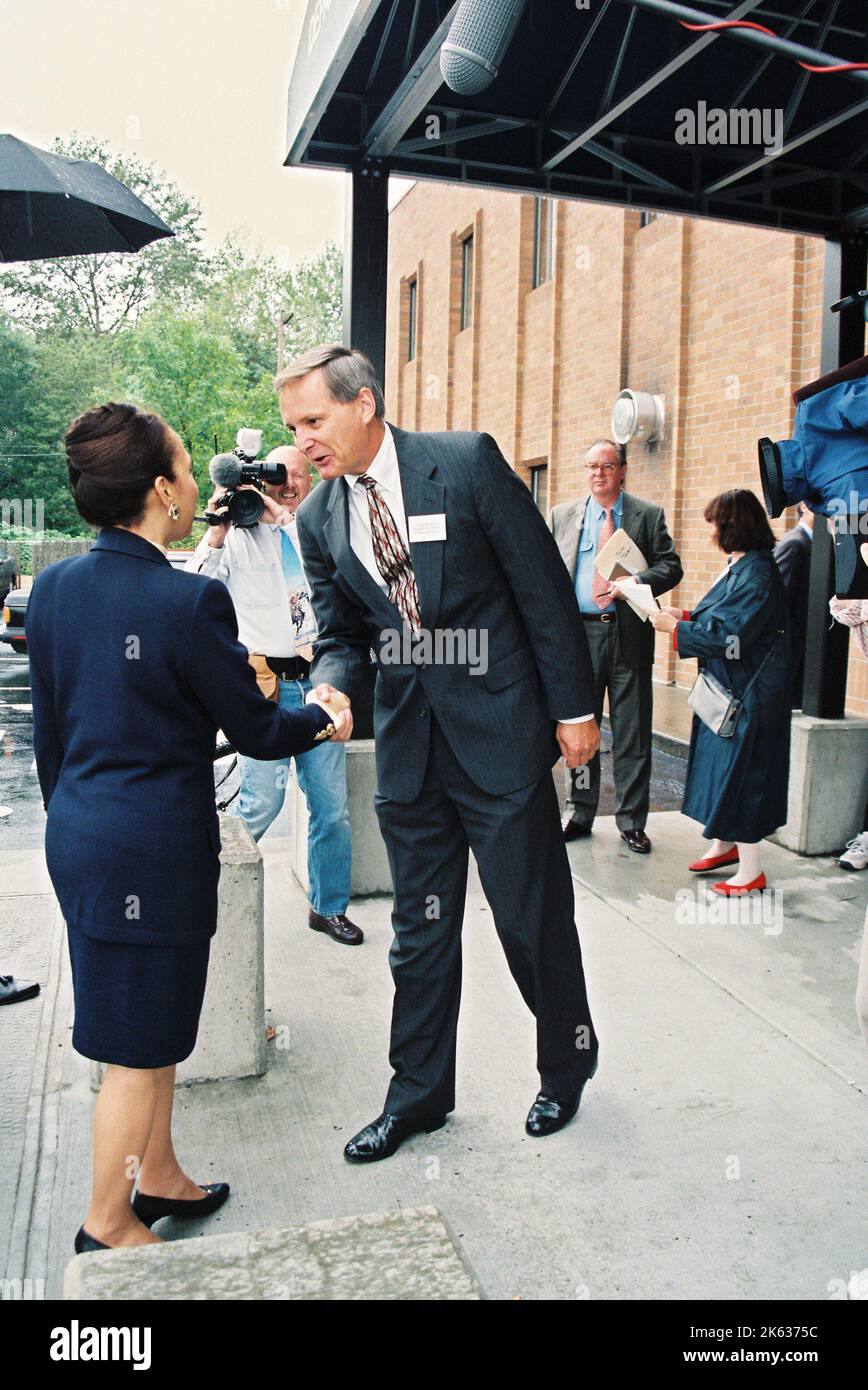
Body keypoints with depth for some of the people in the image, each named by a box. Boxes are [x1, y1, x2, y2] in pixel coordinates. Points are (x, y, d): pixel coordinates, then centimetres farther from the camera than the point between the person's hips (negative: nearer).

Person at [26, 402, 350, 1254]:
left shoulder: (52, 587, 1)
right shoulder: (190, 601, -20)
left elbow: (47, 730, 10)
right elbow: (256, 733, -10)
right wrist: (322, 718, 10)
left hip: (77, 835, 8)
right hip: (155, 847, -8)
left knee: (150, 1025, 23)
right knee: (138, 1044, 10)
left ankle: (159, 1178, 40)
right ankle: (107, 1225, 28)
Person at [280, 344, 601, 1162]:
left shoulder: (467, 462, -9)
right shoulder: (319, 519, 4)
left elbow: (543, 584, -7)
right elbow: (340, 634, 9)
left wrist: (573, 706, -7)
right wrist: (329, 692, -14)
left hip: (500, 728, -4)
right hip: (408, 746, 4)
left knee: (533, 916, 8)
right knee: (420, 927, 14)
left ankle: (567, 1063, 35)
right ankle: (418, 1094, 32)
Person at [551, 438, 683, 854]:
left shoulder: (649, 515, 6)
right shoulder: (562, 516, 12)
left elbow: (670, 566, 0)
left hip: (629, 636, -1)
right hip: (579, 633, 2)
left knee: (632, 734, 2)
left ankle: (631, 821, 14)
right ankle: (580, 812, 23)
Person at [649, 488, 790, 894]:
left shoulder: (756, 575, -22)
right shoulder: (739, 567, 9)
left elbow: (726, 636, -25)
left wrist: (675, 627, -15)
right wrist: (686, 616, 6)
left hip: (746, 694, -10)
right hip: (726, 688, 10)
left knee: (739, 773, -2)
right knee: (723, 768, 19)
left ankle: (750, 870, 10)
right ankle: (726, 843, 36)